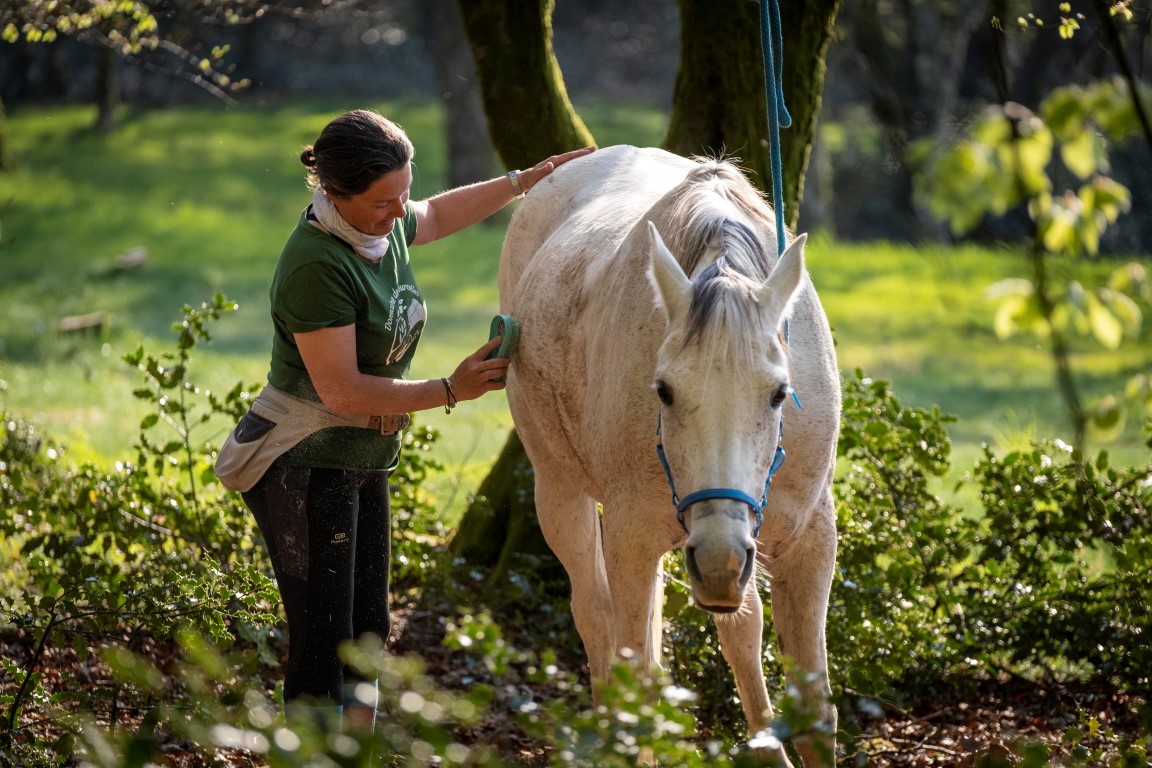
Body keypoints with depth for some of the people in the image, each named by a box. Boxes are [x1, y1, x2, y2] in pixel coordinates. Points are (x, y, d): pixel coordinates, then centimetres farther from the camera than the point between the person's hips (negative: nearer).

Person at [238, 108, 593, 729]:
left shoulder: (384, 227, 1)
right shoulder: (317, 265, -26)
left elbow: (436, 216, 28)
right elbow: (342, 392, -26)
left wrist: (522, 182, 29)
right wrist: (449, 391, -23)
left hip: (363, 464, 9)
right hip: (302, 469, -9)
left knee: (367, 635, 15)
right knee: (321, 644, -8)